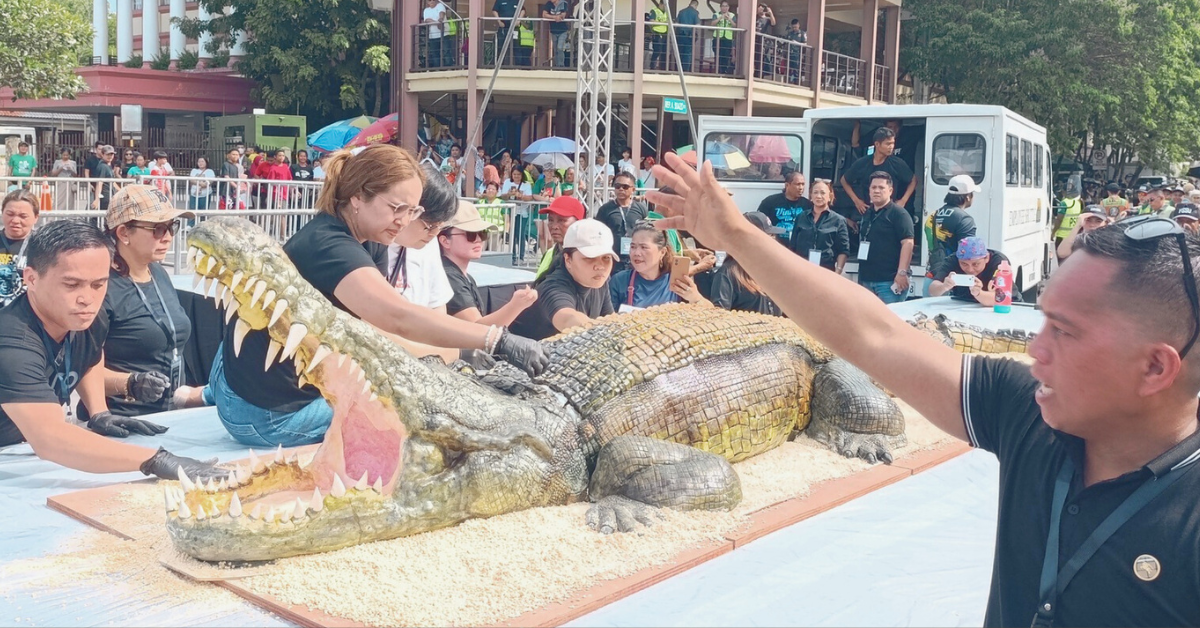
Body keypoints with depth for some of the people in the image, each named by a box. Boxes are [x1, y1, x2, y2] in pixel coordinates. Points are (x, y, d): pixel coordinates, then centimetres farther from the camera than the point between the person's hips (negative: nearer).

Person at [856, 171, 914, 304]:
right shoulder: (867, 214, 18)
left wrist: (902, 272, -23)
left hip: (889, 281, -8)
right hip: (867, 279, 8)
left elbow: (907, 242, -16)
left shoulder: (898, 213, -7)